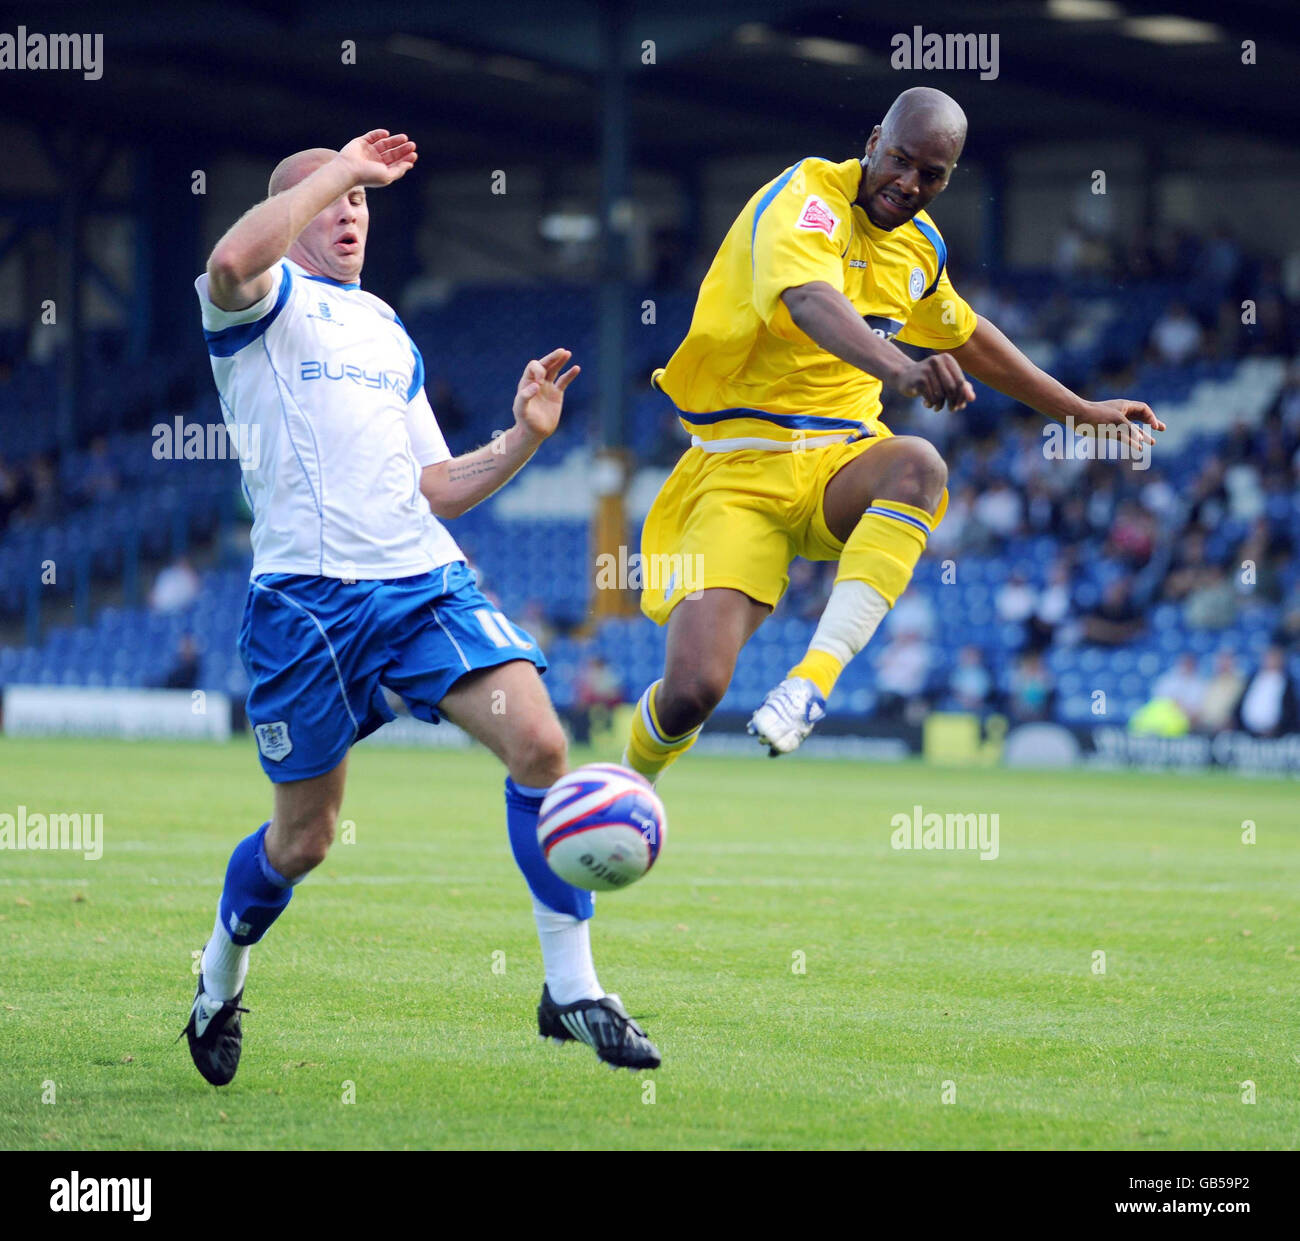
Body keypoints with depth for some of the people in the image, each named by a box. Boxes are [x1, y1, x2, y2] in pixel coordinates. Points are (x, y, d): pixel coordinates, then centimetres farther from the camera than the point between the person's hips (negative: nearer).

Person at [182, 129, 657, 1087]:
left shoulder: (389, 335, 25)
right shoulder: (266, 300, 4)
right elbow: (231, 263, -24)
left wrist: (525, 439, 9)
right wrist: (339, 168, -15)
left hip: (426, 579, 5)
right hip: (306, 597, -5)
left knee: (539, 745, -16)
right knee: (303, 839, 4)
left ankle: (572, 990, -9)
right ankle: (221, 980, 34)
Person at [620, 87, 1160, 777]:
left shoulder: (919, 242, 9)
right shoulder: (807, 200, -14)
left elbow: (966, 337, 31)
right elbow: (810, 301, -37)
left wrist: (1082, 411, 34)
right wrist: (900, 370, -55)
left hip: (841, 464, 5)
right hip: (739, 469, -5)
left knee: (918, 463, -34)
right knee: (693, 689, -20)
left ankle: (813, 678, -35)